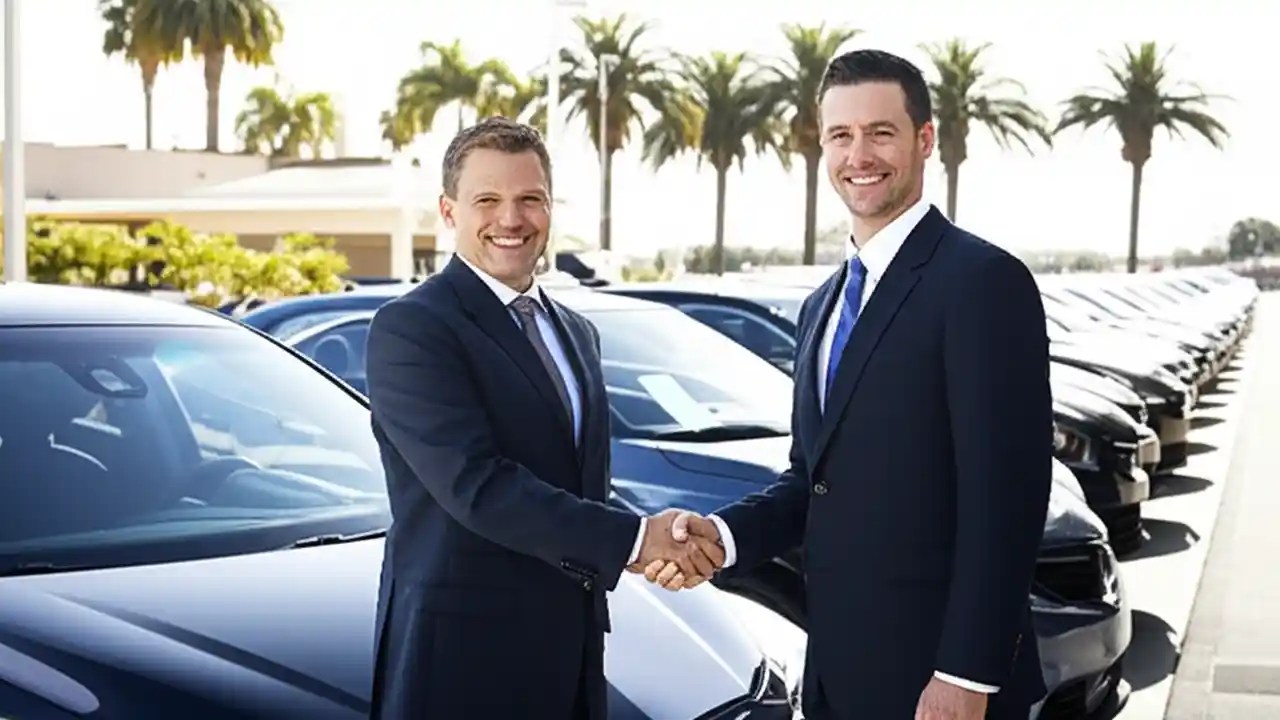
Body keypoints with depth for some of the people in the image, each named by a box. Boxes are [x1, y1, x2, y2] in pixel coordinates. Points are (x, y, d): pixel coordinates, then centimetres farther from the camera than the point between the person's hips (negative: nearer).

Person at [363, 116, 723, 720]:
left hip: (572, 649, 7)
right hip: (461, 651, -7)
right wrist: (633, 539, -22)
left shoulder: (577, 332, 15)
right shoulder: (410, 327, -11)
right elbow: (475, 484, -20)